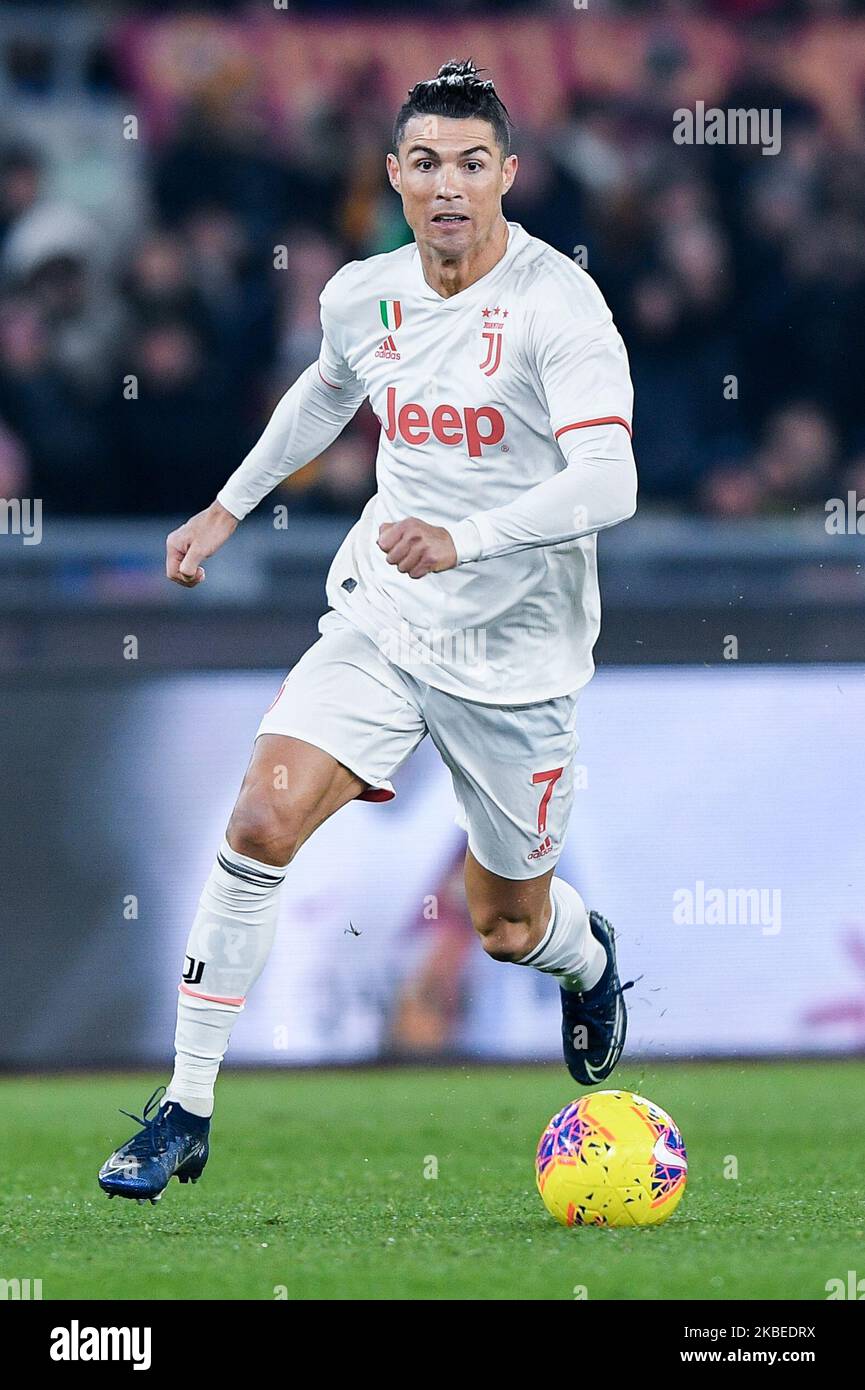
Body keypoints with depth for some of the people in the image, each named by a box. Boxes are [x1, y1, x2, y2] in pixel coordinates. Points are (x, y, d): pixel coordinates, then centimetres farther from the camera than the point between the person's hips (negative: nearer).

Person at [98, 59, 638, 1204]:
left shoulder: (558, 304, -18)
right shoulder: (363, 296, 0)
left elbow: (609, 483, -30)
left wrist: (463, 538, -43)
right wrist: (230, 506, 29)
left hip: (515, 654, -3)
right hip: (380, 620, 3)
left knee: (506, 926, 11)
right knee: (262, 821, -19)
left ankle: (585, 954, 51)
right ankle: (187, 1109, -11)